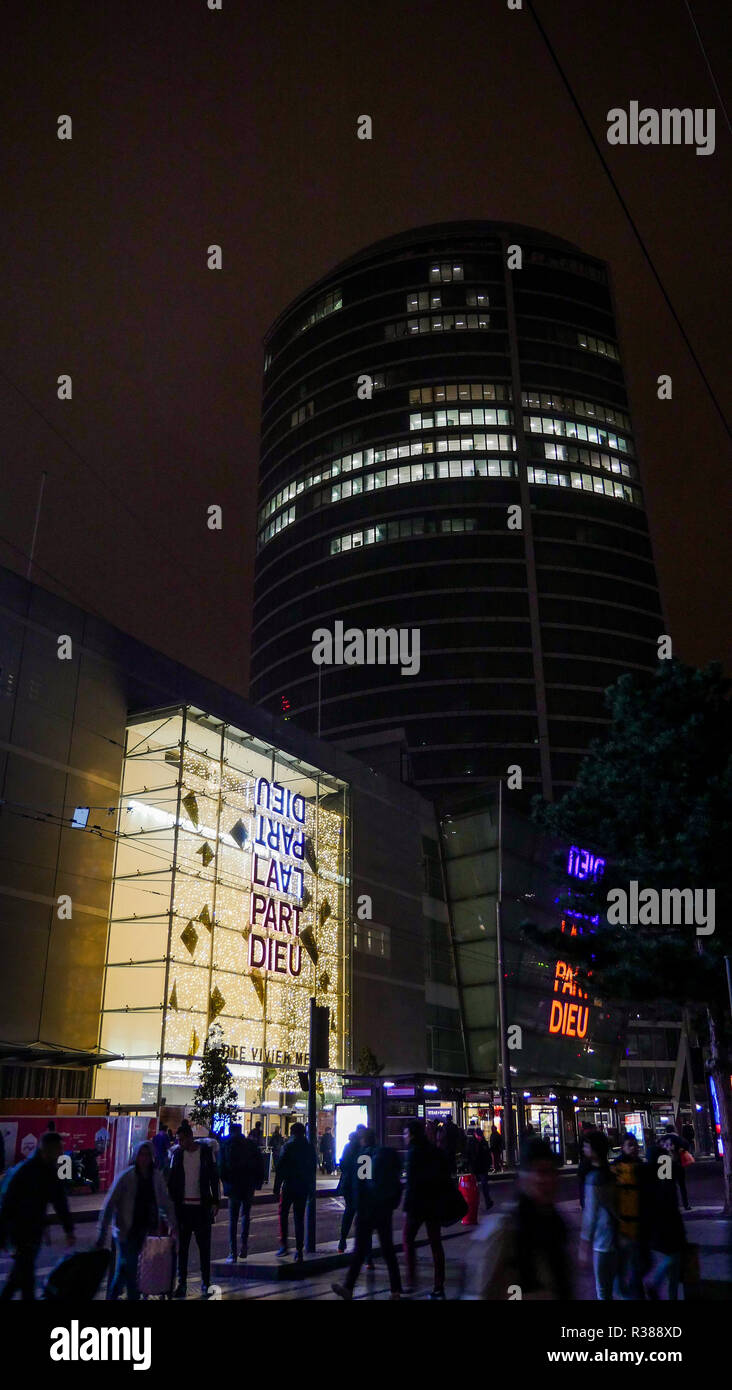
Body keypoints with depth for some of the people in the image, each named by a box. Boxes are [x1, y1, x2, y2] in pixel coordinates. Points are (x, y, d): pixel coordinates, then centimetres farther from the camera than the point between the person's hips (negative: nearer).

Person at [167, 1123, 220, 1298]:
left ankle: (205, 1284, 15)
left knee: (204, 1247, 4)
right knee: (182, 1247, 5)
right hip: (183, 1206, 2)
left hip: (202, 1206, -2)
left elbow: (213, 1177, 0)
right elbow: (172, 1180, 5)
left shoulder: (206, 1151, -4)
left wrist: (214, 1202, -3)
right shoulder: (177, 1154, 1)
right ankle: (182, 1283, 15)